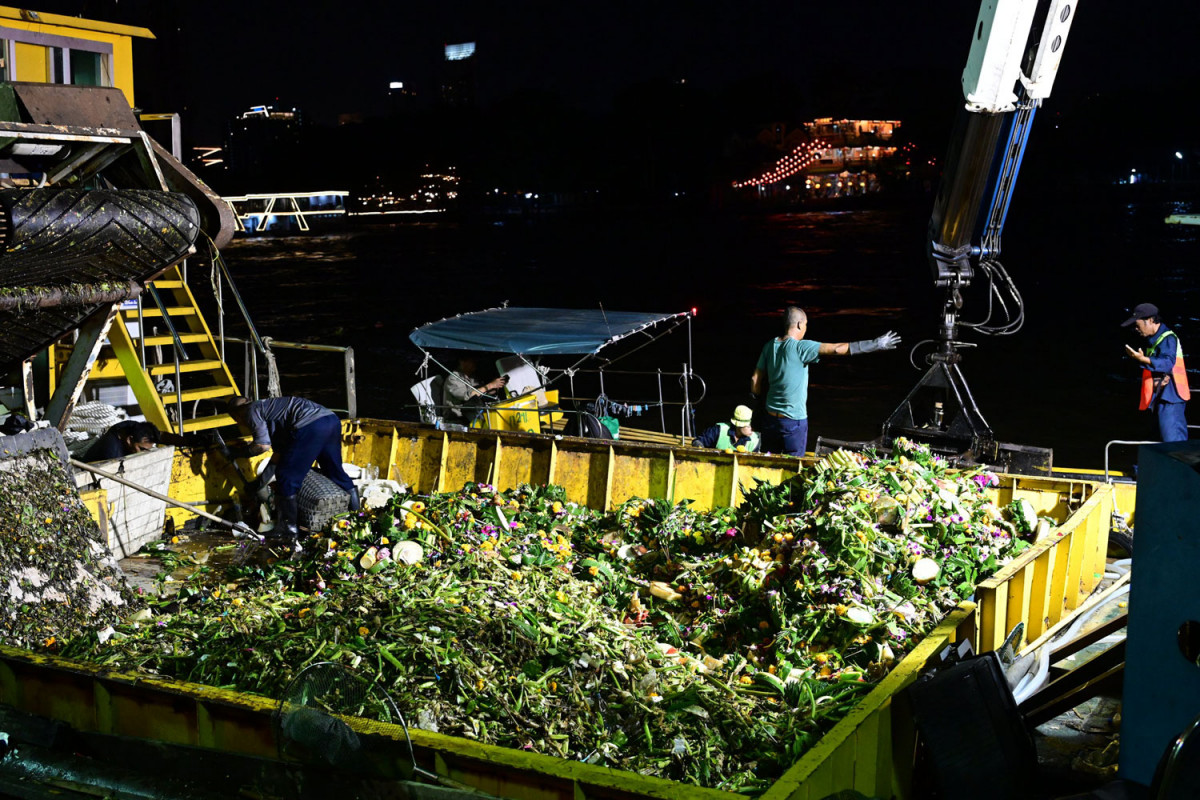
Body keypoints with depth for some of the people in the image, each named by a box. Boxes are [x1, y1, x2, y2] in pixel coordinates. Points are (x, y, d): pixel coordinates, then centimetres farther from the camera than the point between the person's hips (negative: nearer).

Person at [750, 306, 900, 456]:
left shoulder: (769, 346, 2)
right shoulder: (800, 347, -17)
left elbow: (755, 379, 4)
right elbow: (836, 349, -24)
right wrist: (876, 344, -20)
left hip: (771, 416, 6)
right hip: (794, 420, -6)